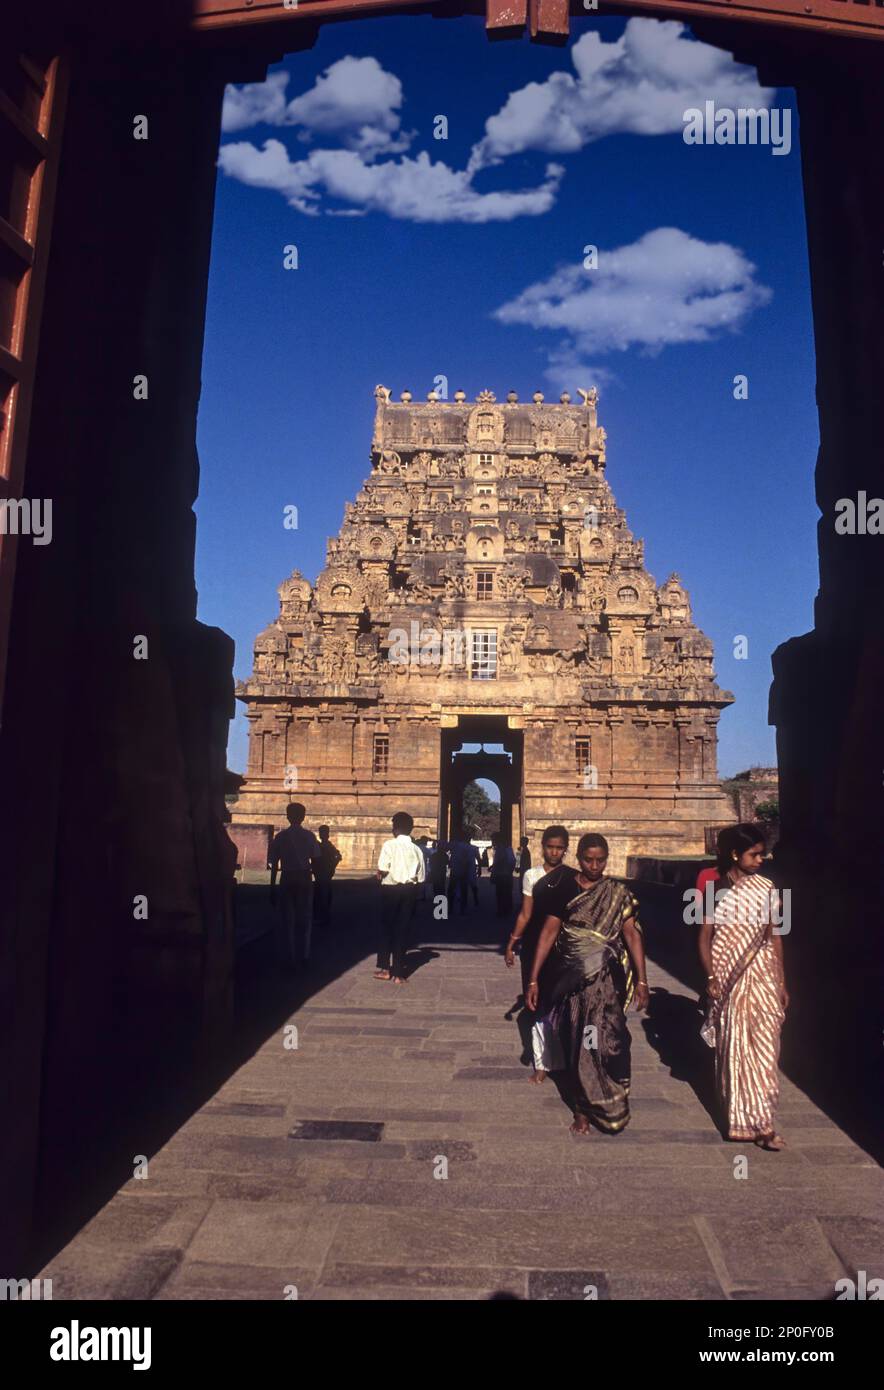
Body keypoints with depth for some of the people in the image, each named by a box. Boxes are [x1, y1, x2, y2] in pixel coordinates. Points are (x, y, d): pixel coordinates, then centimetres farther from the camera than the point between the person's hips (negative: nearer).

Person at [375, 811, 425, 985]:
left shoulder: (389, 845, -8)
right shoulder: (416, 850, 4)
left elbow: (383, 870, -18)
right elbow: (420, 878, 1)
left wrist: (379, 874, 4)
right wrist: (414, 894, 15)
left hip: (391, 889, -3)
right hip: (410, 891, 3)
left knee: (386, 927, 11)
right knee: (402, 930, 7)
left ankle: (385, 968, 12)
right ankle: (398, 974, 8)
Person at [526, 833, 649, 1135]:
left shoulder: (619, 894, 2)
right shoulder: (563, 891, -1)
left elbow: (631, 934, 0)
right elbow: (548, 933, -3)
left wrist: (641, 979, -6)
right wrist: (533, 979, -6)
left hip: (606, 980, 0)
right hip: (571, 979, 0)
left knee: (608, 1040, -7)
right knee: (576, 1044, 7)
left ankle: (610, 1105, 13)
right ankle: (582, 1109, 21)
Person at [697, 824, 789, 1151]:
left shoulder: (766, 889, 3)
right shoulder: (716, 889, -2)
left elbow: (775, 937, 8)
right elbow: (704, 938, 0)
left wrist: (782, 982, 7)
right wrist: (711, 978, -9)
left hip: (761, 976, 1)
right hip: (728, 977, -1)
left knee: (763, 1046, -5)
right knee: (733, 1047, 6)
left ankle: (763, 1122, 0)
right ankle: (738, 1120, 18)